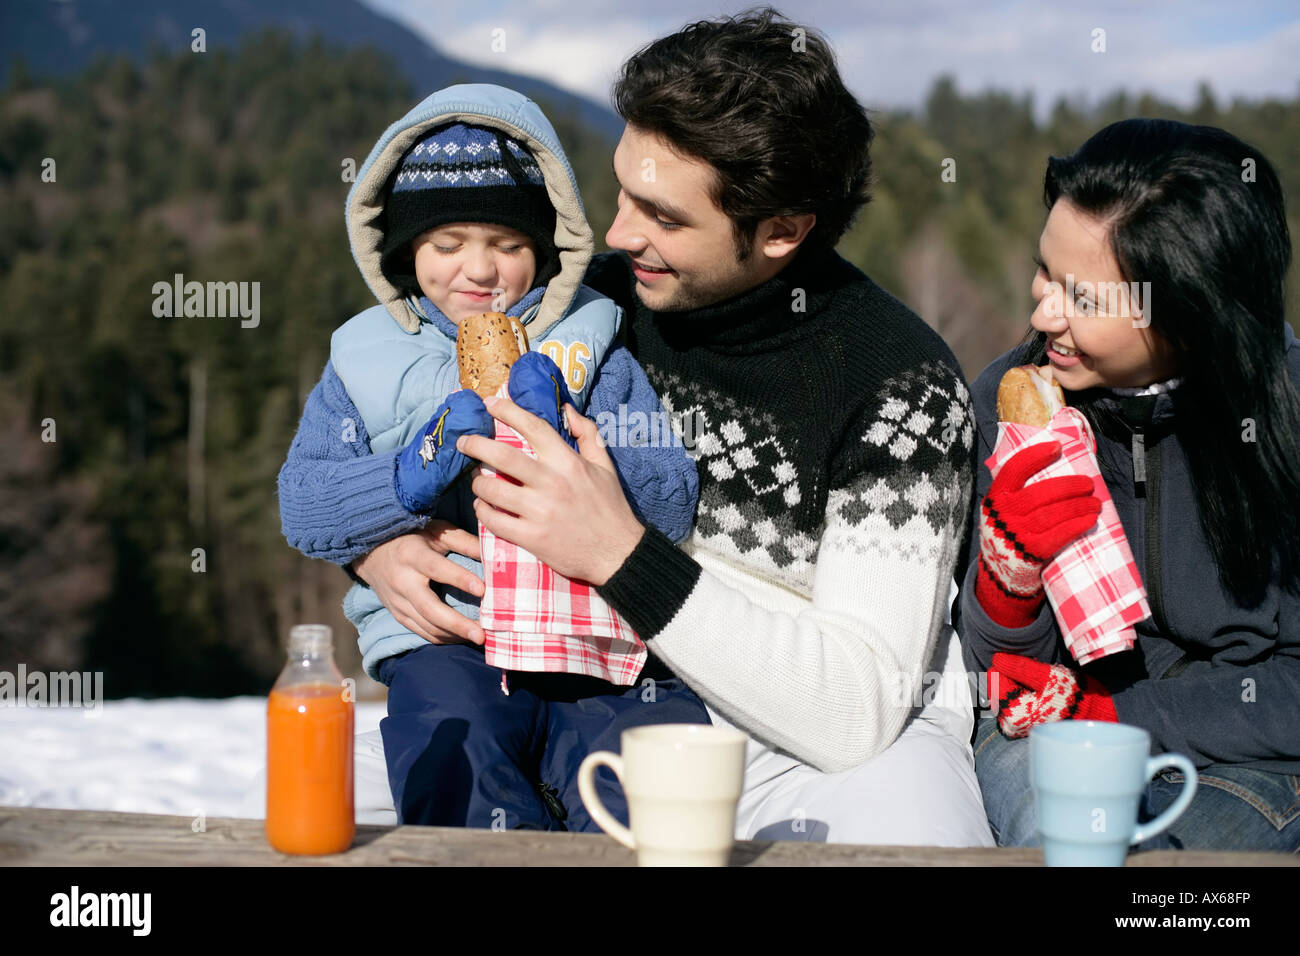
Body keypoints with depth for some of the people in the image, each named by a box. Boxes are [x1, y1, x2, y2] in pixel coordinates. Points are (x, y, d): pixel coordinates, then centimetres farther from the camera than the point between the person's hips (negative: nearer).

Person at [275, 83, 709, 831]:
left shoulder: (591, 349, 11)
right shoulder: (366, 360, 13)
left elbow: (675, 503, 1)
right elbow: (303, 508, 3)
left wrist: (571, 443, -15)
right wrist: (412, 477, -13)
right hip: (440, 636, 0)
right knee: (457, 763, -28)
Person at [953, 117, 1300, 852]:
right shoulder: (1010, 398, -5)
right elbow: (996, 657, 2)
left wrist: (1106, 712, -14)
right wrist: (1010, 564, -20)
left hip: (1241, 759, -1)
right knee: (1048, 826, -31)